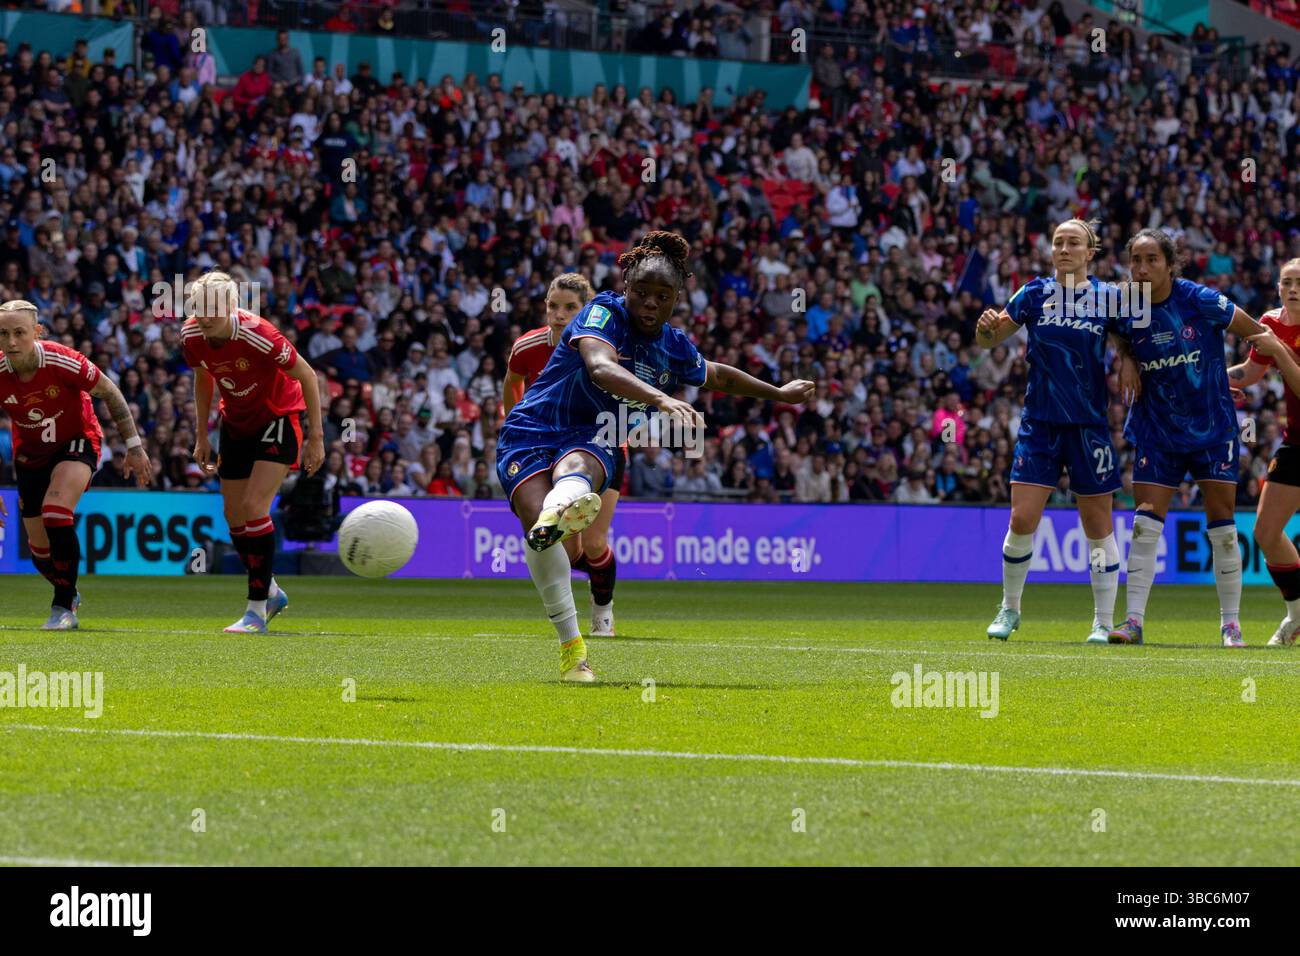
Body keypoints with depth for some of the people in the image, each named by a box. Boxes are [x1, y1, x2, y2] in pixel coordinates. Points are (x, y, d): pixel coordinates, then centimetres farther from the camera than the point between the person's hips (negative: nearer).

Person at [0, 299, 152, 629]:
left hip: (77, 442, -4)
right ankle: (68, 594, 38)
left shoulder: (63, 362, -28)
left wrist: (134, 447, -10)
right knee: (40, 550, 4)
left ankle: (63, 608, -18)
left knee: (55, 513, -30)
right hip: (30, 453, 4)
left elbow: (110, 393, -12)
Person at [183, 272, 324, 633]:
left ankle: (257, 610, -11)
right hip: (235, 423, 6)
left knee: (254, 507, -18)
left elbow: (307, 376, -19)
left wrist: (316, 437, -17)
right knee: (234, 516, 6)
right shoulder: (191, 336, -14)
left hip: (279, 417, -6)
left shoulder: (258, 335, -31)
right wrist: (202, 436, 10)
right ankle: (270, 592, 29)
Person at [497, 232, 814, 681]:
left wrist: (778, 394, 40)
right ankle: (570, 644, -28)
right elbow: (600, 367, -35)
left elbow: (718, 376, 30)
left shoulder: (675, 348, 6)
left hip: (590, 442, 3)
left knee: (577, 464, -37)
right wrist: (663, 400, -51)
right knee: (537, 519, -31)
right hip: (530, 435, -3)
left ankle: (559, 515, -76)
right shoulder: (603, 314, -13)